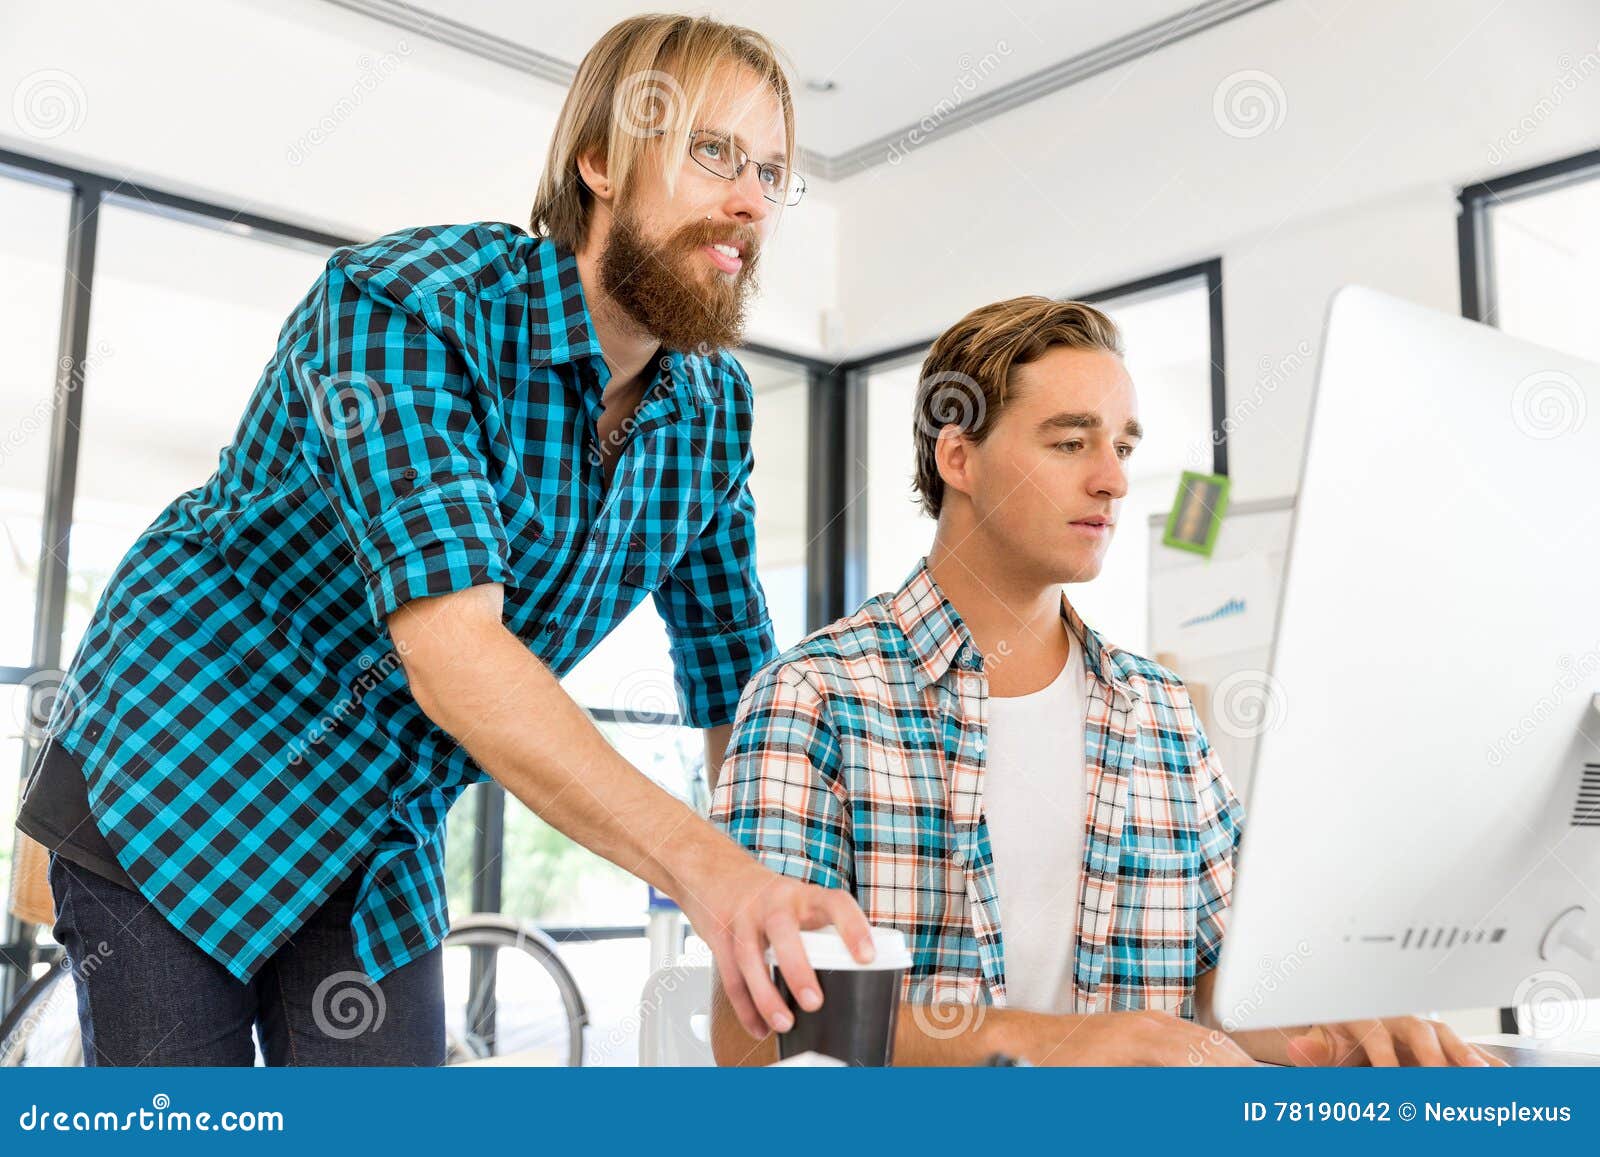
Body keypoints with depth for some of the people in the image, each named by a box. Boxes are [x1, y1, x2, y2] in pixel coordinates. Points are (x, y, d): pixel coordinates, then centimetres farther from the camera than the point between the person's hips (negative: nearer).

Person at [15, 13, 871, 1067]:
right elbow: (450, 653, -36)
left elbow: (734, 681, 1)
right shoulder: (404, 304, -25)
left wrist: (774, 899, -10)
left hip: (390, 838, 5)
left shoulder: (716, 409, -5)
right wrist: (699, 862, -45)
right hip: (171, 779, -5)